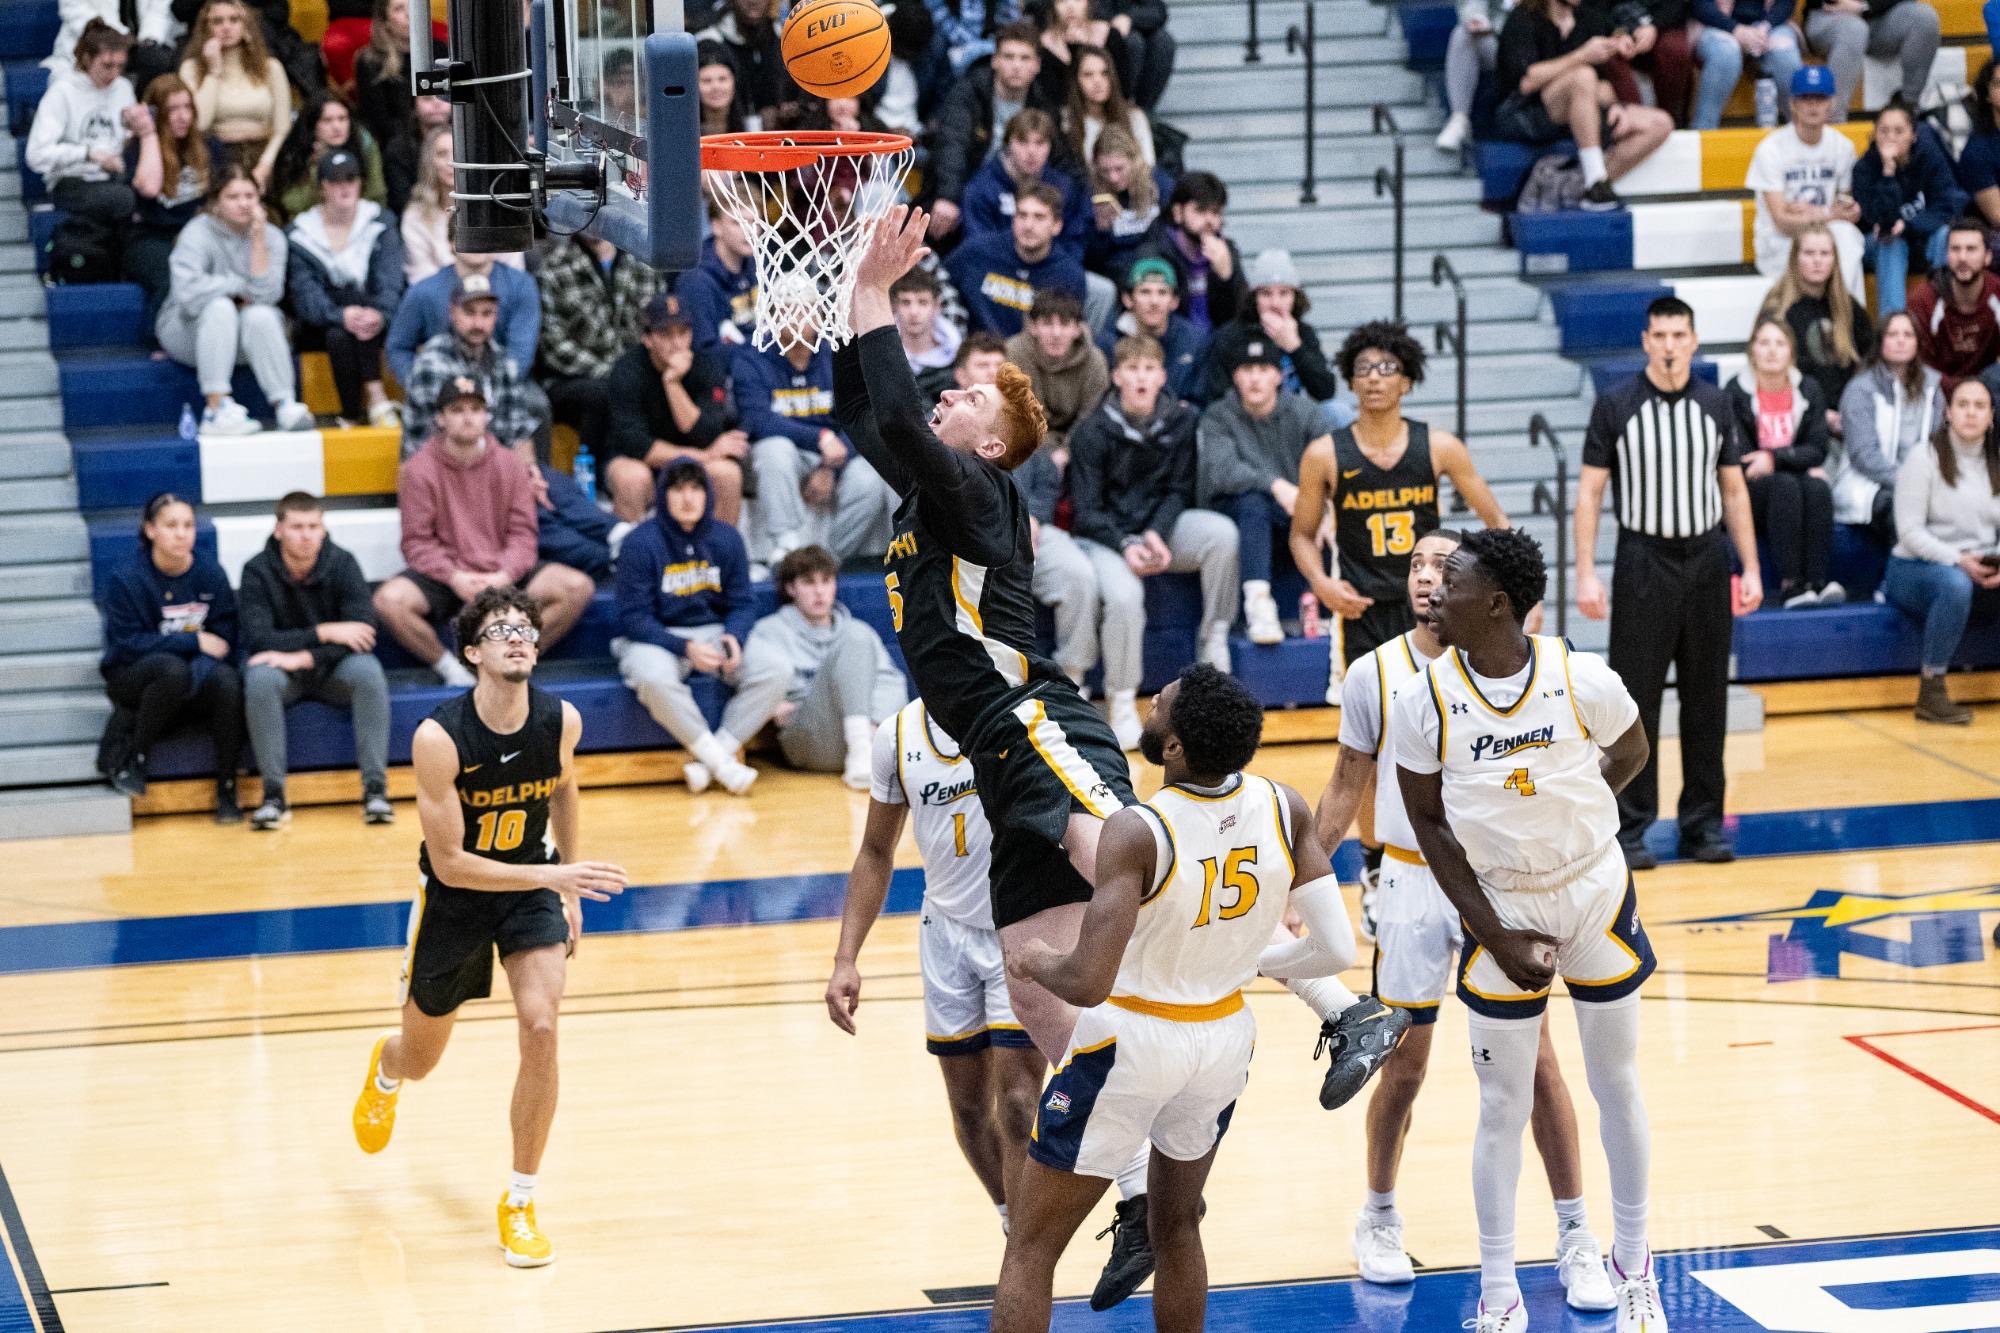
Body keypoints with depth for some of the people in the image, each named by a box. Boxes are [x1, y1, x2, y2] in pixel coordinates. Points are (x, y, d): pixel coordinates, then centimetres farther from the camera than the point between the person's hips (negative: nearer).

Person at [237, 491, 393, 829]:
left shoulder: (342, 564, -10)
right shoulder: (257, 572, -12)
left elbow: (361, 630, -19)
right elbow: (259, 639, -21)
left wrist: (304, 657, -29)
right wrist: (323, 633, -29)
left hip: (333, 667, 1)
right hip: (283, 670, -1)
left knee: (368, 671, -32)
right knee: (259, 679, -34)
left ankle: (375, 788, -28)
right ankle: (273, 794, -29)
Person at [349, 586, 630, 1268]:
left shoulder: (562, 720, -16)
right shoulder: (439, 737, -29)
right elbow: (448, 862, -26)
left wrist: (570, 886, 11)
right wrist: (554, 876, -34)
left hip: (533, 886, 2)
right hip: (455, 894, -2)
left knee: (540, 1028, -19)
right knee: (421, 1057, 16)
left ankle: (520, 1204, -3)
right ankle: (385, 1069, 59)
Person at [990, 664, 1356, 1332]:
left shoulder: (1137, 833, -27)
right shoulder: (1283, 808, -12)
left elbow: (1087, 983, -31)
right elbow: (1335, 949, -8)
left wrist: (1037, 961, -9)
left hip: (1131, 1042, -5)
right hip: (1227, 1038, 6)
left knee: (1030, 1250, 7)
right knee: (1176, 1227, 28)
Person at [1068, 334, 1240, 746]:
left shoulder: (1180, 421, 0)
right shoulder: (1093, 431, -9)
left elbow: (1178, 491, 4)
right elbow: (1087, 510, -9)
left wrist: (1156, 534, -16)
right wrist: (1125, 546, -26)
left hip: (1160, 529, 3)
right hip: (1106, 537, -3)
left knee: (1222, 532, -27)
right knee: (1124, 596, -34)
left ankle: (1215, 640, -13)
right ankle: (1122, 702, -16)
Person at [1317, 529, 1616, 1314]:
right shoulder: (1374, 675, -1)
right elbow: (1347, 790, 8)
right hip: (1411, 884, 0)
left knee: (1534, 1059, -2)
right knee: (1405, 1065, 6)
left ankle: (1575, 1237, 6)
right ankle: (1379, 1219, 27)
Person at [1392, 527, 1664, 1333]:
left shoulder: (1582, 681, -16)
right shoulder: (1425, 702, -14)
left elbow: (1631, 752, 6)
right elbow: (1429, 824, -6)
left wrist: (1569, 813, 0)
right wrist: (1495, 938, -9)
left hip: (1596, 894, 1)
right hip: (1501, 909, 0)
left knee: (1617, 1084, 13)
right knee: (1503, 1107, 5)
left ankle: (1633, 1266, 31)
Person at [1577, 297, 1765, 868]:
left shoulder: (1715, 405, 5)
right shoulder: (1616, 406, -4)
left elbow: (1733, 489, 11)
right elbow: (1589, 492, -3)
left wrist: (1751, 568, 5)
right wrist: (1586, 575, -10)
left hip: (1706, 562, 3)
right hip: (1644, 560, -3)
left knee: (1706, 700, 6)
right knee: (1636, 702, -2)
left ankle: (1703, 822, 15)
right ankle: (1631, 828, 5)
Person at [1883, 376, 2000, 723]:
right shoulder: (1924, 458, -3)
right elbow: (1909, 531, -11)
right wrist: (1957, 560, -24)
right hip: (1916, 568, -5)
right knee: (1955, 584, -39)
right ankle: (1931, 693, -31)